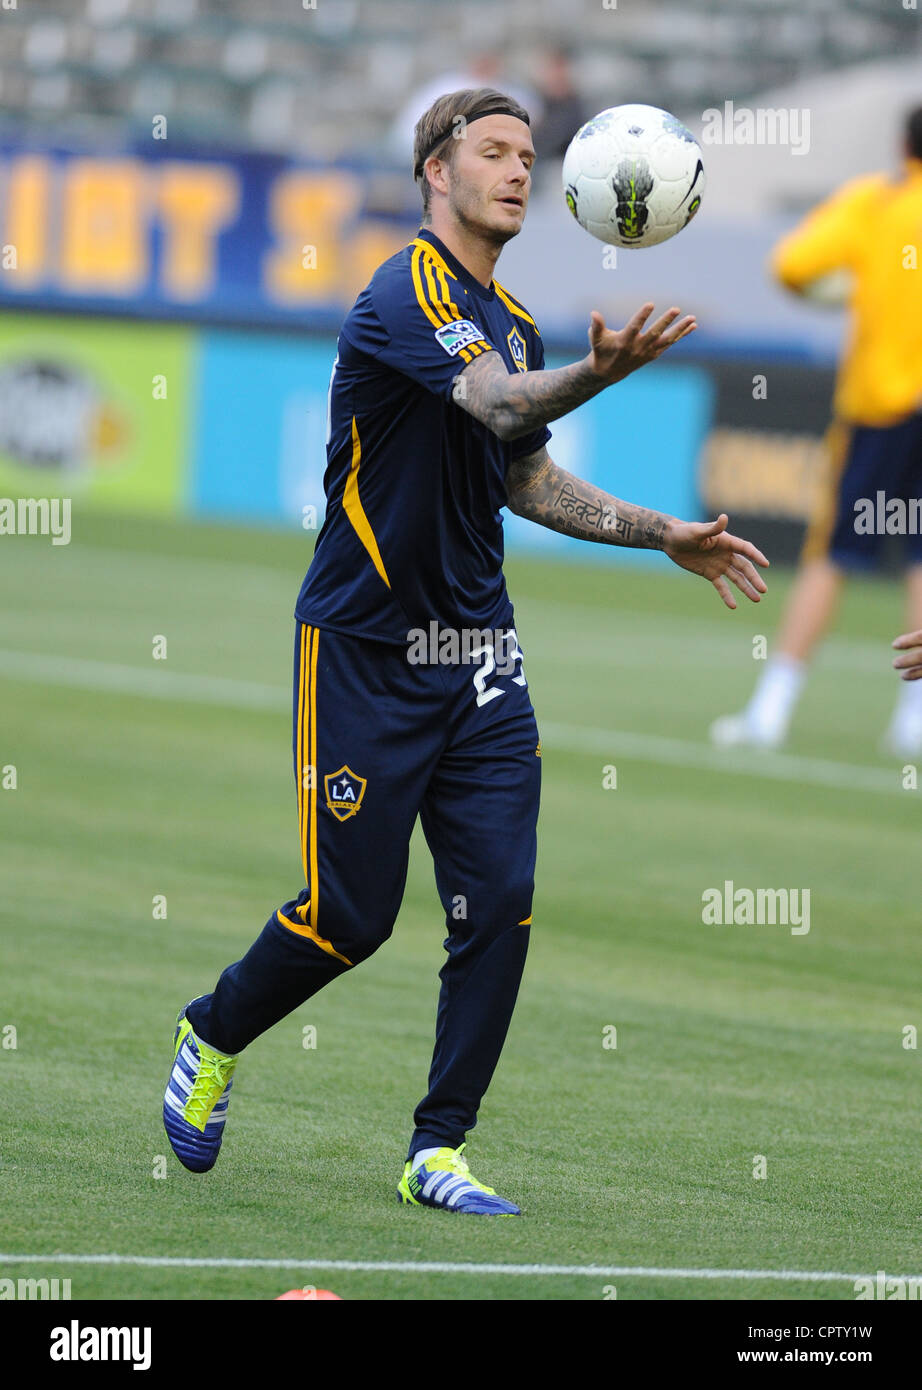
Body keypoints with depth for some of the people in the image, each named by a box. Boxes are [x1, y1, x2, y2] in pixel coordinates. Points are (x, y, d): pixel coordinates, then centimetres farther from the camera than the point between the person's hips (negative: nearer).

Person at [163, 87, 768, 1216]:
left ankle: (437, 1150, 4)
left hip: (477, 652, 7)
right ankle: (212, 1037, 27)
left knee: (500, 899, -4)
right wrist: (598, 373, -53)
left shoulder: (512, 323, 13)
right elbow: (498, 403, -33)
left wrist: (665, 536, 19)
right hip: (366, 647, -7)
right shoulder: (407, 295, -15)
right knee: (349, 916, -2)